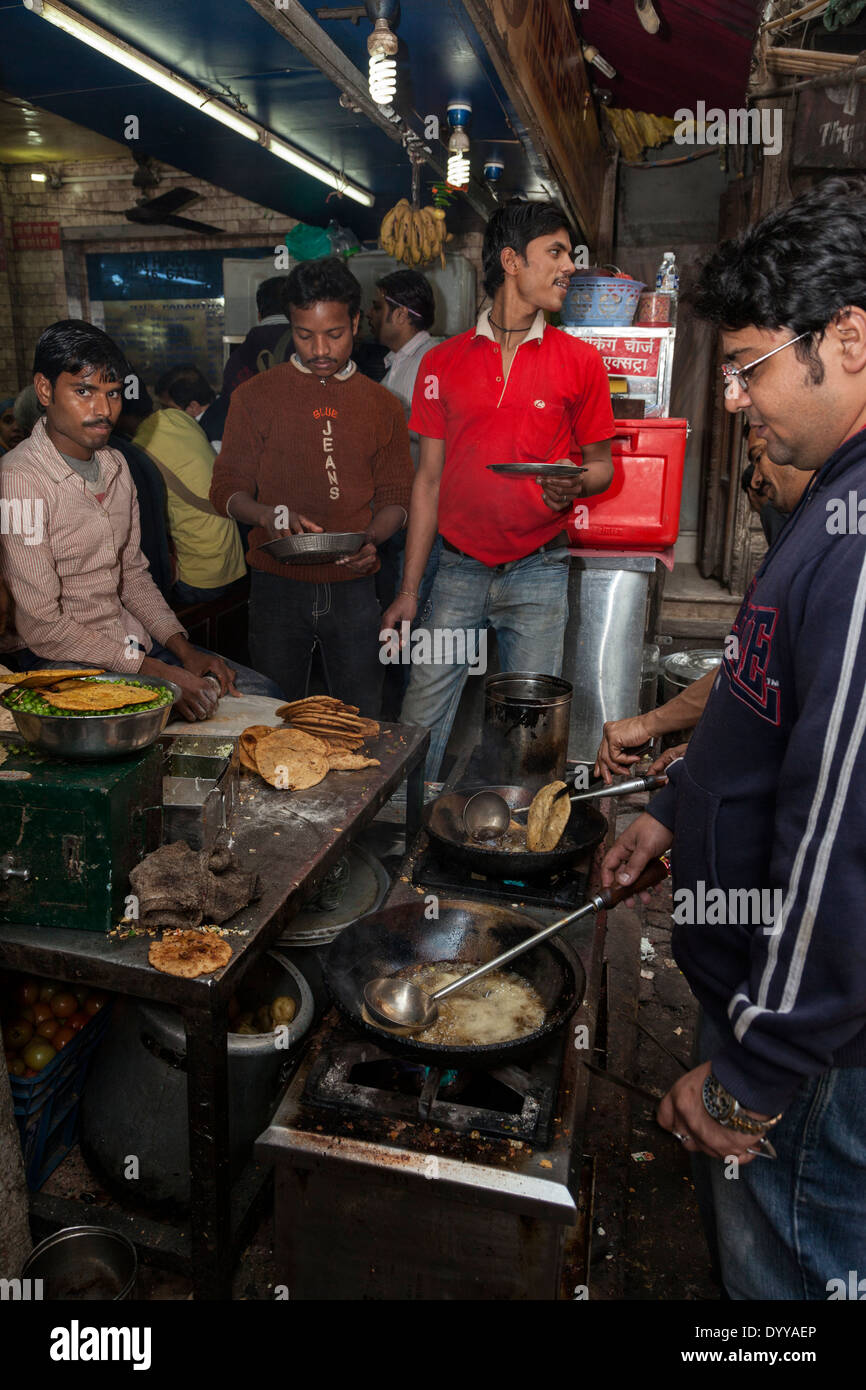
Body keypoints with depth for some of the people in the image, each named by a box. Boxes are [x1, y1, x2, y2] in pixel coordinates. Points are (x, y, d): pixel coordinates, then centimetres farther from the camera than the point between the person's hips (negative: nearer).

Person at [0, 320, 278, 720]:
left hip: (134, 641, 8)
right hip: (58, 658, -8)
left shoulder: (115, 466, 9)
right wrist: (155, 672, -21)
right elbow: (40, 626, -20)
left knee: (259, 692, 2)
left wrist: (183, 650, 1)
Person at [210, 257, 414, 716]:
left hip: (352, 587, 1)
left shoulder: (383, 406, 9)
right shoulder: (255, 396, 4)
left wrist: (371, 539, -10)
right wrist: (268, 515, -18)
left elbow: (395, 498, 11)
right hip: (278, 586, -1)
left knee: (362, 723, 6)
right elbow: (226, 490, 4)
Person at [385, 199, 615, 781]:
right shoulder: (443, 363, 5)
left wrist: (574, 486, -16)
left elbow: (602, 465, 10)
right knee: (421, 725, 1)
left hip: (538, 573, 0)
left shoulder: (579, 361, 3)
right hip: (459, 569, 1)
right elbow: (429, 480, 8)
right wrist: (409, 590, 5)